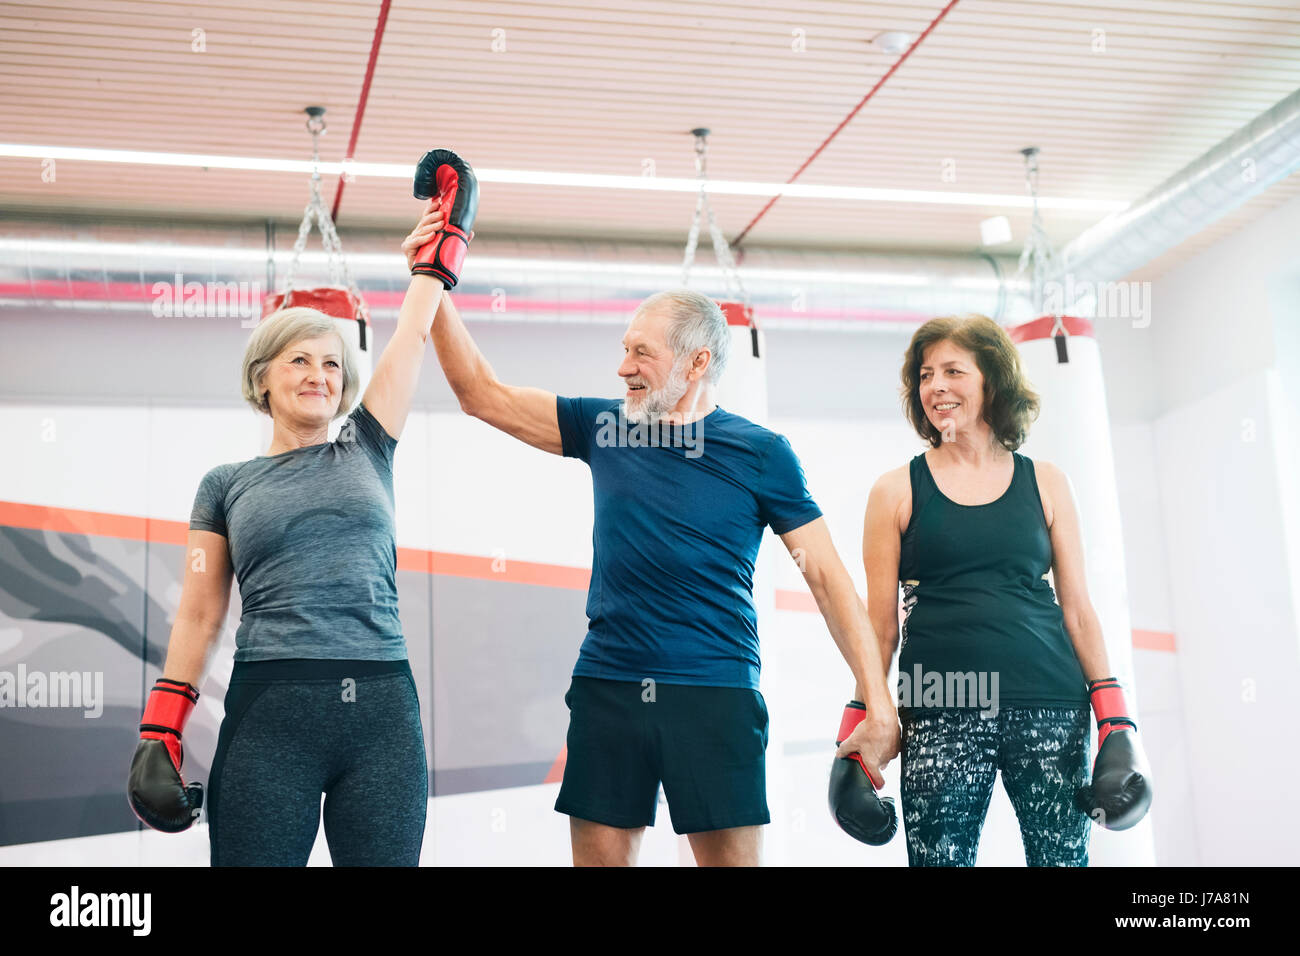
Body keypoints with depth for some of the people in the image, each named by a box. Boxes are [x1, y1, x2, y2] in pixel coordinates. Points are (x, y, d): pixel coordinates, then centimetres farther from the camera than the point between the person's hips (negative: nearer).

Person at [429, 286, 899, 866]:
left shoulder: (760, 454, -1)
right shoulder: (605, 428, 9)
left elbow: (828, 577, -2)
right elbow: (482, 394, 11)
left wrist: (878, 703, -7)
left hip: (716, 697, -3)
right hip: (606, 688, 3)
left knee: (732, 857, -2)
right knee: (599, 855, 7)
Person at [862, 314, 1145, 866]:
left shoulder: (1045, 484, 10)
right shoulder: (897, 492, 6)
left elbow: (1077, 608, 11)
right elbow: (881, 625, 7)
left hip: (1049, 708, 2)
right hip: (939, 714, -1)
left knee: (1063, 856, 2)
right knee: (941, 859, -2)